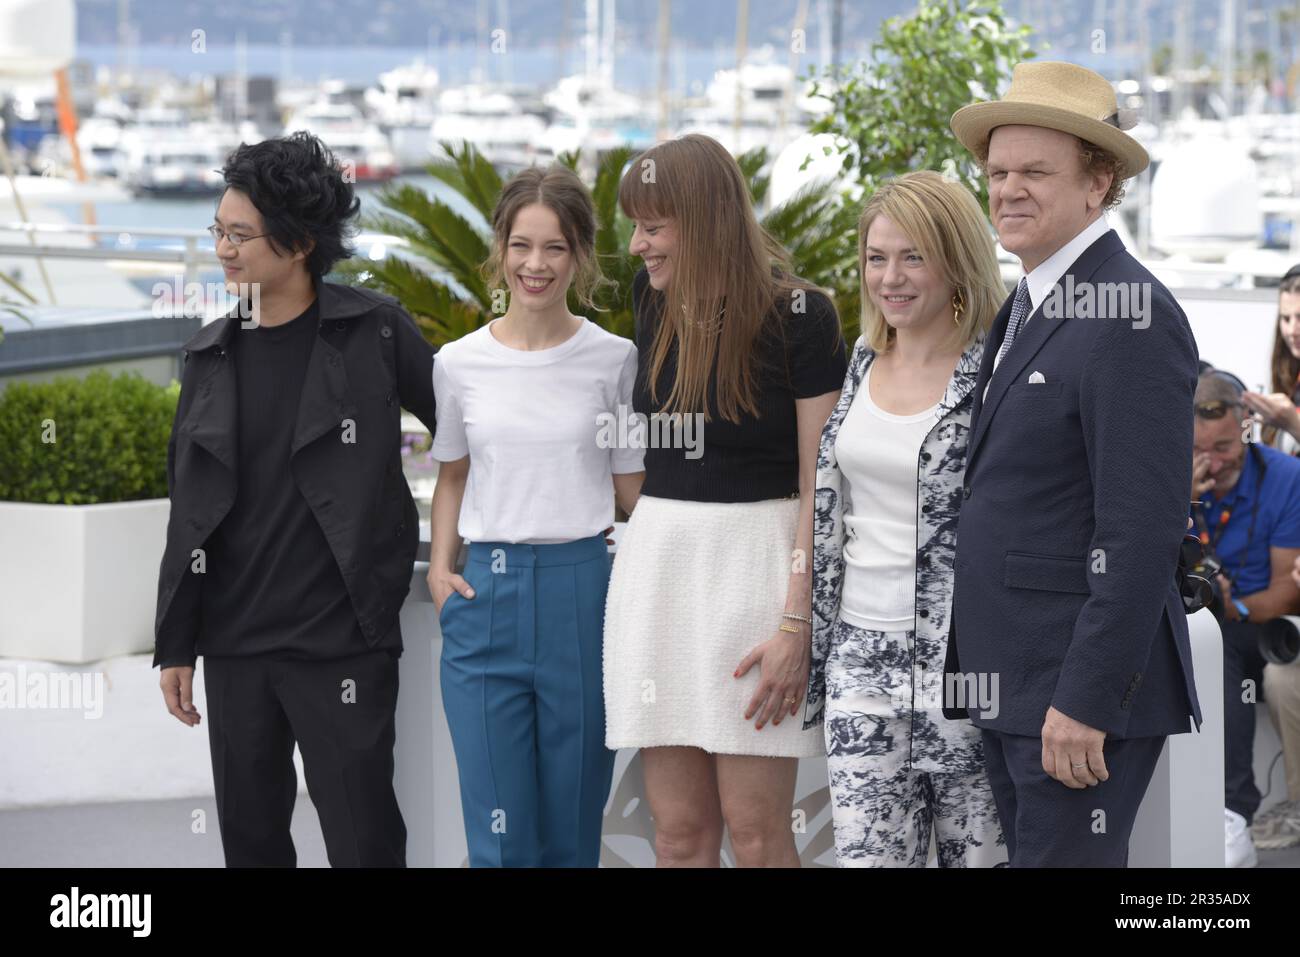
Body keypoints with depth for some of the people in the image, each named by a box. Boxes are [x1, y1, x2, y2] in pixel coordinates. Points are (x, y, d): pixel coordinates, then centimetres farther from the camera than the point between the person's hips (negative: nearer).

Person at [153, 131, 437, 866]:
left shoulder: (374, 332, -6)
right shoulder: (213, 356, 8)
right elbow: (190, 511, 10)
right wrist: (176, 645, 9)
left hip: (342, 642, -5)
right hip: (236, 646, 5)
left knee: (362, 840, -2)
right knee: (250, 840, 11)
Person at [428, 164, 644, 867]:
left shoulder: (612, 360, 0)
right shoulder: (459, 364, 4)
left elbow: (634, 488, 7)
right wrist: (440, 566, 5)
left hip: (582, 594, -1)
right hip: (487, 593, 1)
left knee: (572, 832, 5)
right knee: (500, 837, 0)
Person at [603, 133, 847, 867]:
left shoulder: (800, 317, -9)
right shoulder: (655, 303, 8)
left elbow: (819, 486, -11)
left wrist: (797, 623, -17)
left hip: (756, 560, -5)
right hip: (658, 560, 5)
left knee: (756, 828, -6)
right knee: (680, 831, 4)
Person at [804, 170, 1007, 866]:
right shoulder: (864, 364, 11)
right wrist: (804, 638, 17)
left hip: (962, 655, -5)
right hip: (863, 656, 5)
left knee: (978, 856, 2)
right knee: (865, 858, 0)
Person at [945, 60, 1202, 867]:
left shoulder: (1130, 317, -16)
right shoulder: (1030, 309, 15)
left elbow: (1144, 533, -21)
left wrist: (1085, 702, -22)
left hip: (1088, 683, -10)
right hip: (1011, 681, 10)